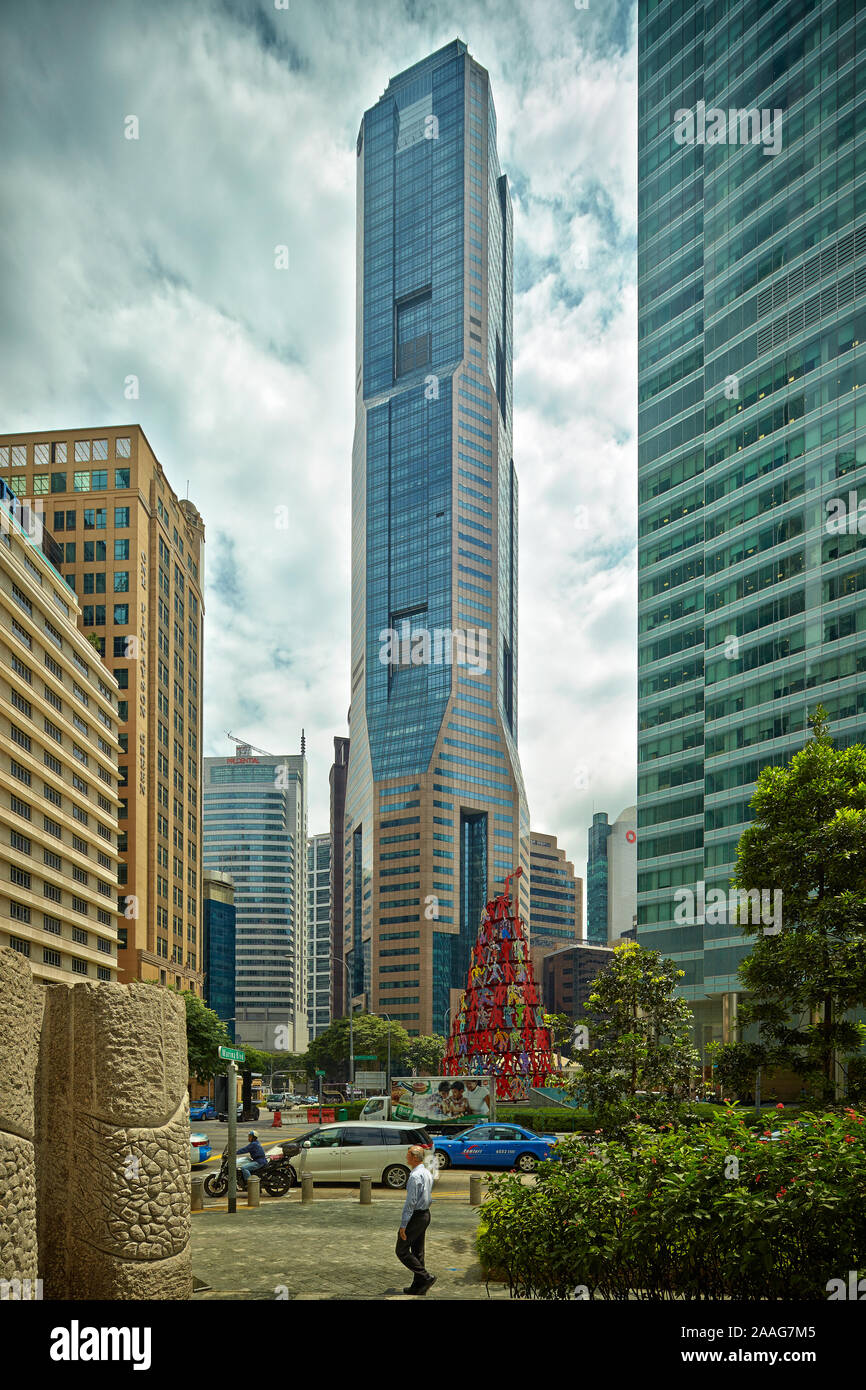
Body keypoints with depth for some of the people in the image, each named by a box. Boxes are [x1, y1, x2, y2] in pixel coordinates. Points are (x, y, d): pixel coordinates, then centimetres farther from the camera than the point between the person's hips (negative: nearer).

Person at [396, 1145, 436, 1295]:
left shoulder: (415, 1176, -22)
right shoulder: (428, 1172, 9)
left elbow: (410, 1202, -23)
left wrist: (403, 1224, -20)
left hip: (415, 1216, -9)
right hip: (426, 1214, 9)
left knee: (401, 1250, 0)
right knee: (418, 1251, 15)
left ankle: (426, 1277, -3)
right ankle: (418, 1286, 19)